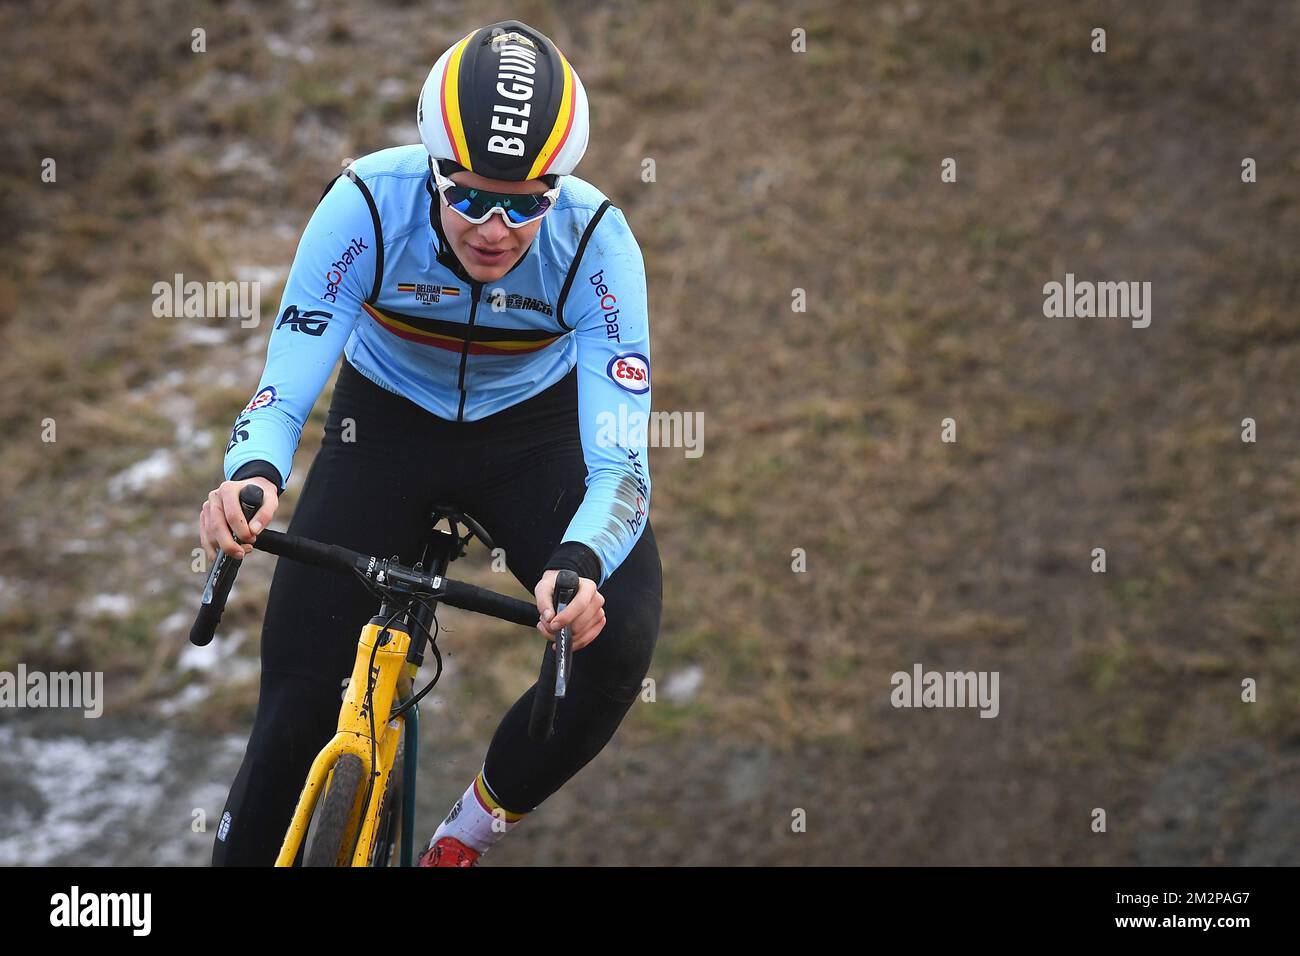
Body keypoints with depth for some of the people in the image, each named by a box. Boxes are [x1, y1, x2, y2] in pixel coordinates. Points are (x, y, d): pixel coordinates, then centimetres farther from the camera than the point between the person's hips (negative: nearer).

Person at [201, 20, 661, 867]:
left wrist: (577, 567, -59)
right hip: (388, 422, 0)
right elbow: (281, 394, -31)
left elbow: (619, 463, -37)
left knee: (619, 640, -25)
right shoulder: (367, 206, -31)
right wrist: (252, 476, -56)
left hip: (533, 431, 0)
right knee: (301, 697, -13)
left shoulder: (595, 241, -31)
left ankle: (465, 839, -1)